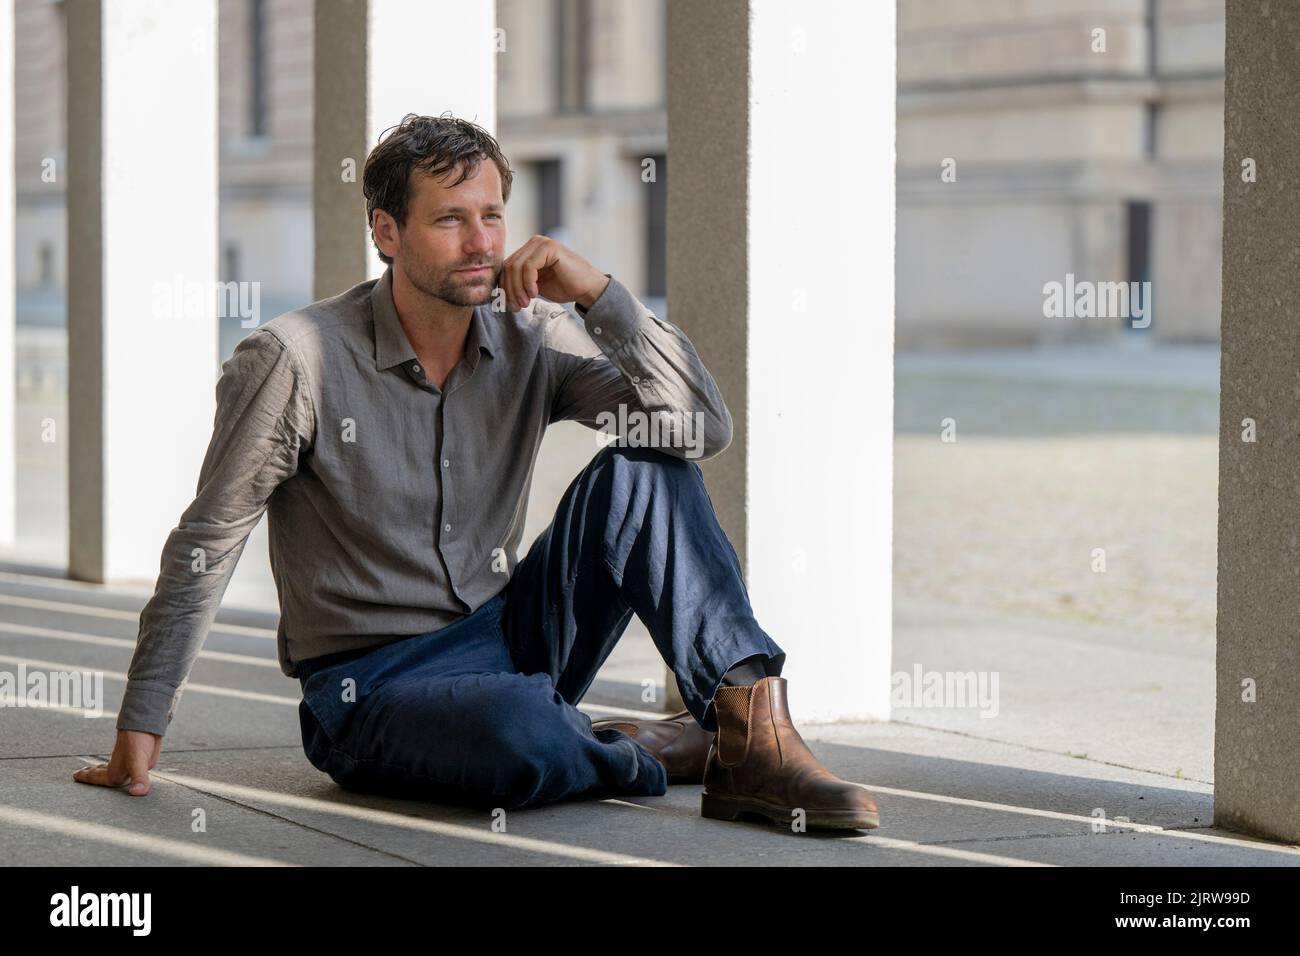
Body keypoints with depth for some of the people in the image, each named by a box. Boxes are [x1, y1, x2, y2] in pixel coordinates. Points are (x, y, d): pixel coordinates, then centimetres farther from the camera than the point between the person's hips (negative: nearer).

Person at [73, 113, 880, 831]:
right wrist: (141, 729, -7)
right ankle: (653, 751, -6)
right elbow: (207, 544, -6)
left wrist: (601, 295, -19)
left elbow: (706, 430, -8)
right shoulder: (295, 360, -12)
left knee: (641, 470, -17)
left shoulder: (532, 339, 0)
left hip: (506, 640, 5)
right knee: (524, 736, -39)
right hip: (372, 687, -5)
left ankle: (754, 732, -26)